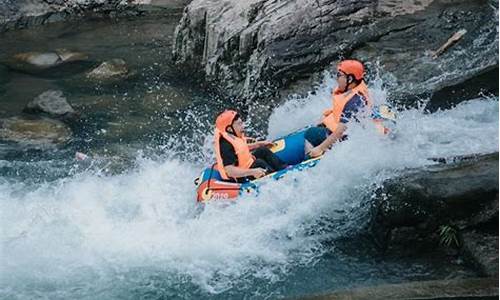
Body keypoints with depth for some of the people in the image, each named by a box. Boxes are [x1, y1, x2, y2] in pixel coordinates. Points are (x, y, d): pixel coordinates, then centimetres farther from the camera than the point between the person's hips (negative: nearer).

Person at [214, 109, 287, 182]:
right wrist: (252, 172, -45)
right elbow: (229, 171, -37)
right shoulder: (225, 146, -30)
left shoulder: (235, 136, 0)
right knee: (259, 163, -27)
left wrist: (260, 144, 21)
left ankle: (282, 167, 3)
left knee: (263, 151, 10)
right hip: (241, 177, -11)